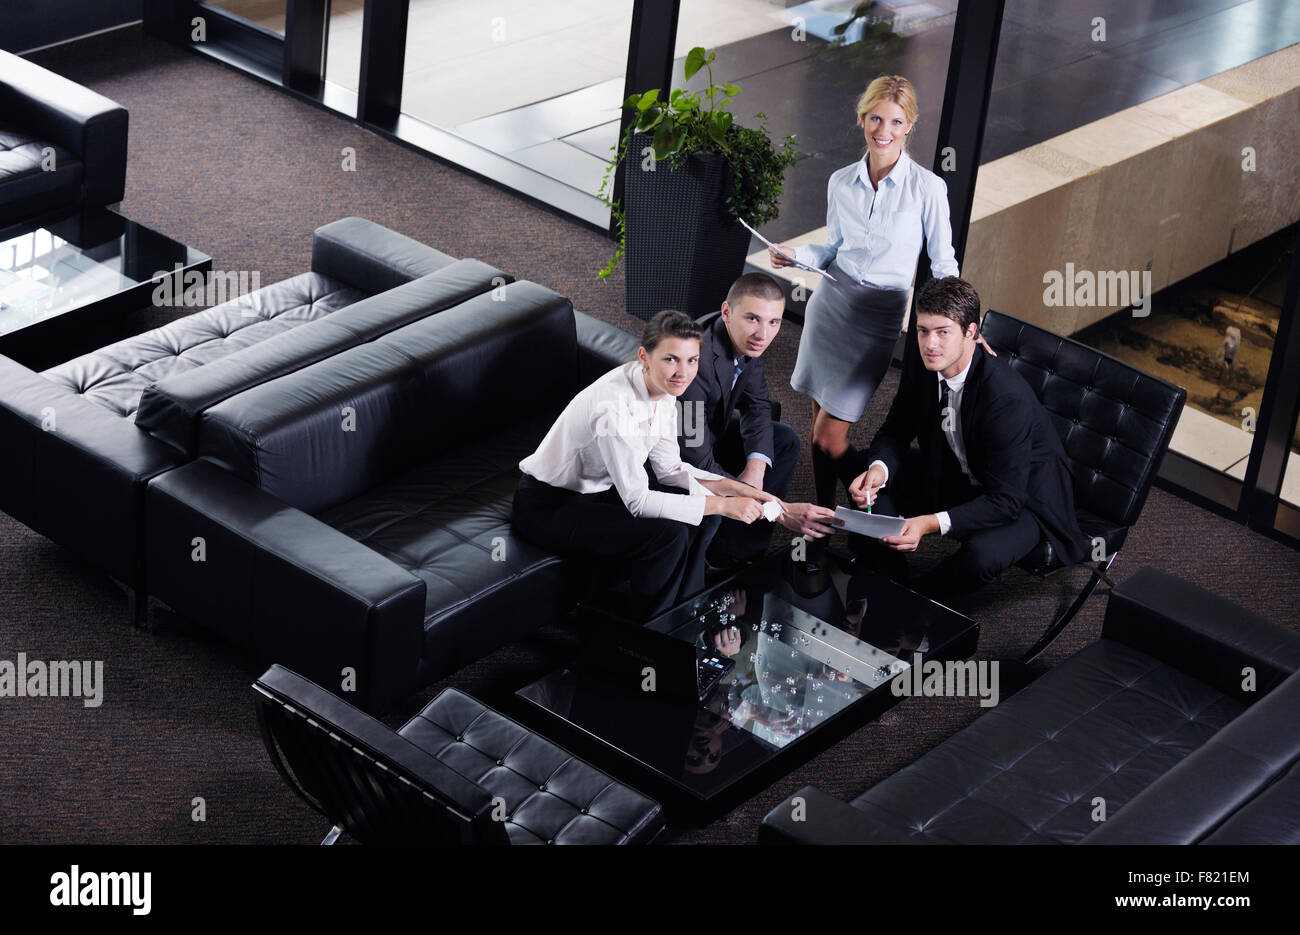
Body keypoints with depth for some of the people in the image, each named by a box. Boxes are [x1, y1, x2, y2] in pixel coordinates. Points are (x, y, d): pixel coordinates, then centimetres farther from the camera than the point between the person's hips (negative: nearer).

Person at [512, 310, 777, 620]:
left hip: (599, 488, 9)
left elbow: (670, 469, 4)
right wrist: (723, 505, -30)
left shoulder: (663, 390, -6)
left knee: (702, 516, -5)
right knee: (668, 534, -24)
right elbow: (637, 501, -30)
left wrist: (729, 487, -11)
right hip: (549, 507, -9)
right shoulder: (614, 405, -32)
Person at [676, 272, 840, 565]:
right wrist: (781, 511, -38)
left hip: (705, 436, 9)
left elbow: (757, 405, 4)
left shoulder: (745, 339, -11)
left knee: (784, 441, 4)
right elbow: (698, 467, -37)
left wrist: (756, 467, -18)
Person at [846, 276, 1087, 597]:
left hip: (1023, 500, -7)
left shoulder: (1008, 397, -35)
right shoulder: (920, 366, -14)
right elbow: (896, 430, 1)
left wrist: (931, 523, -44)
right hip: (954, 475, 7)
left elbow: (1006, 501, -32)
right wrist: (879, 468, -24)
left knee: (981, 554, -37)